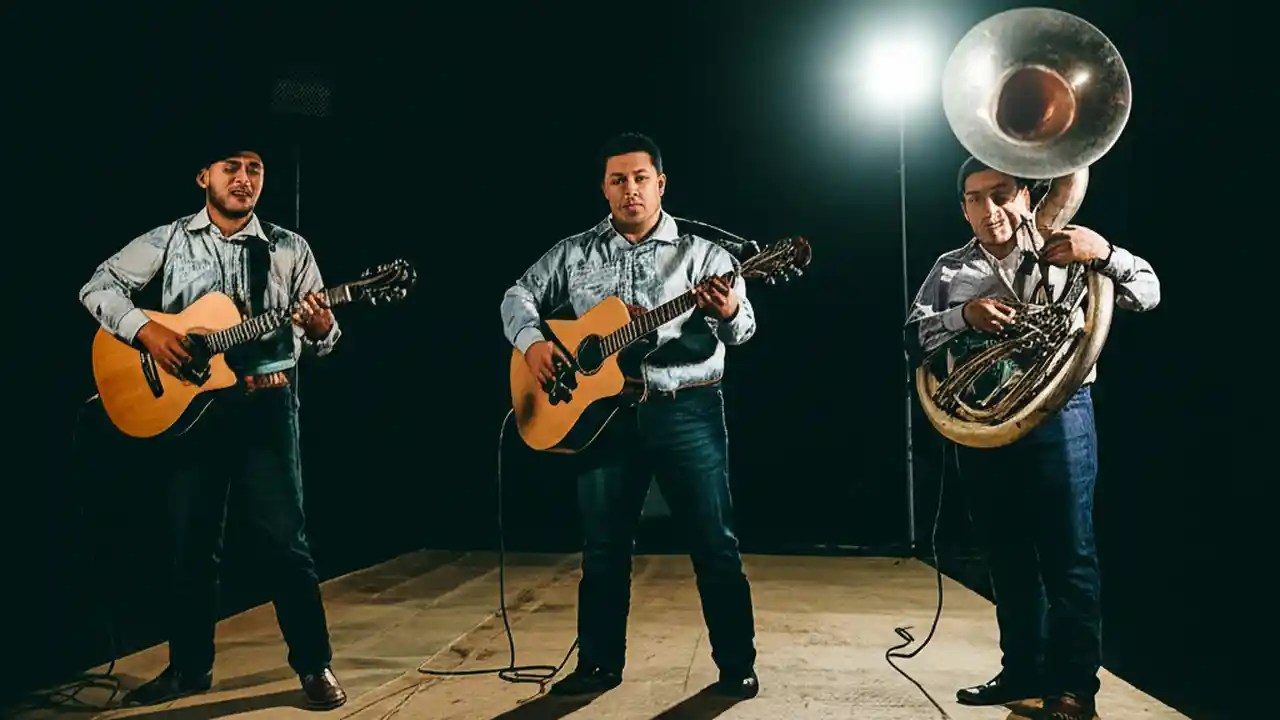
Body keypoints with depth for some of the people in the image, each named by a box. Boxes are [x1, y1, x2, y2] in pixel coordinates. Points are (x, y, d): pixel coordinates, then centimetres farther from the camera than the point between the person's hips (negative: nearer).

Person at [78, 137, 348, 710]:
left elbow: (321, 337, 4)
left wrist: (321, 329, -20)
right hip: (187, 402, 2)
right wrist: (146, 329, -13)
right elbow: (98, 285, 4)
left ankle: (313, 665, 10)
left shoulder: (290, 249, 3)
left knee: (284, 537, -2)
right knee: (192, 540, 10)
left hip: (266, 402, -1)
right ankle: (189, 666, 26)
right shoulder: (168, 241, 5)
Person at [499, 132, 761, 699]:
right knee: (602, 545, 10)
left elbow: (741, 328, -7)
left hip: (687, 410, -2)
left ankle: (737, 664, 16)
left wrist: (729, 314, -30)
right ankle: (600, 663, 25)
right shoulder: (574, 253, 9)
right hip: (604, 410, 3)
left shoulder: (701, 253, 1)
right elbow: (519, 296, 14)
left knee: (714, 542, 1)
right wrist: (531, 341, -6)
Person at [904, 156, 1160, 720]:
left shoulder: (1064, 252, 3)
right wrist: (964, 314, -19)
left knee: (1067, 554, -1)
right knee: (1007, 555, 11)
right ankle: (1024, 670, 23)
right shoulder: (950, 270, 9)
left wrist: (1103, 251, -20)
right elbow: (914, 339, -1)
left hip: (1058, 417, -3)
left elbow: (1148, 294, -2)